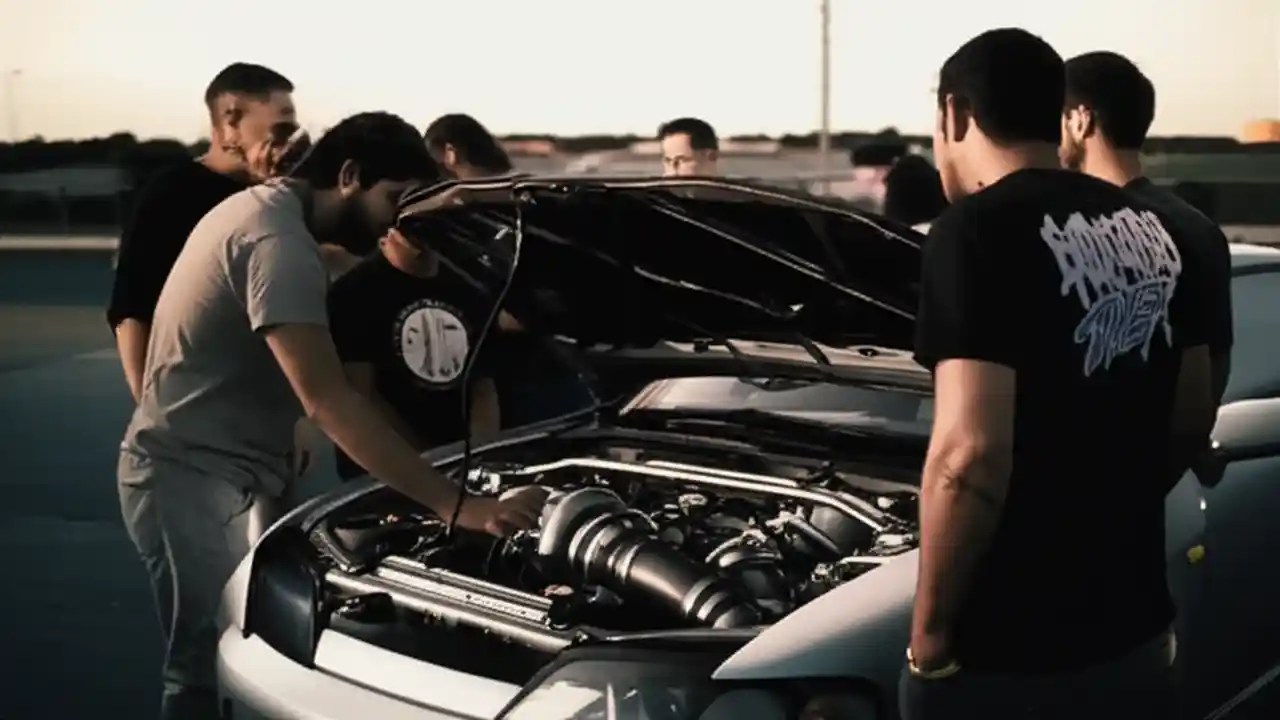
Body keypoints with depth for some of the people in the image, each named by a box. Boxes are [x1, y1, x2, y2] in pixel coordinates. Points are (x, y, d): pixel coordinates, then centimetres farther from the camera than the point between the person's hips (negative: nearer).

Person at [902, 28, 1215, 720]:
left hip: (1008, 655, -7)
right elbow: (1191, 416, 15)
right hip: (1135, 630, 7)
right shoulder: (1152, 231, 8)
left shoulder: (979, 231, -17)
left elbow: (971, 454, -25)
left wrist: (929, 631, -15)